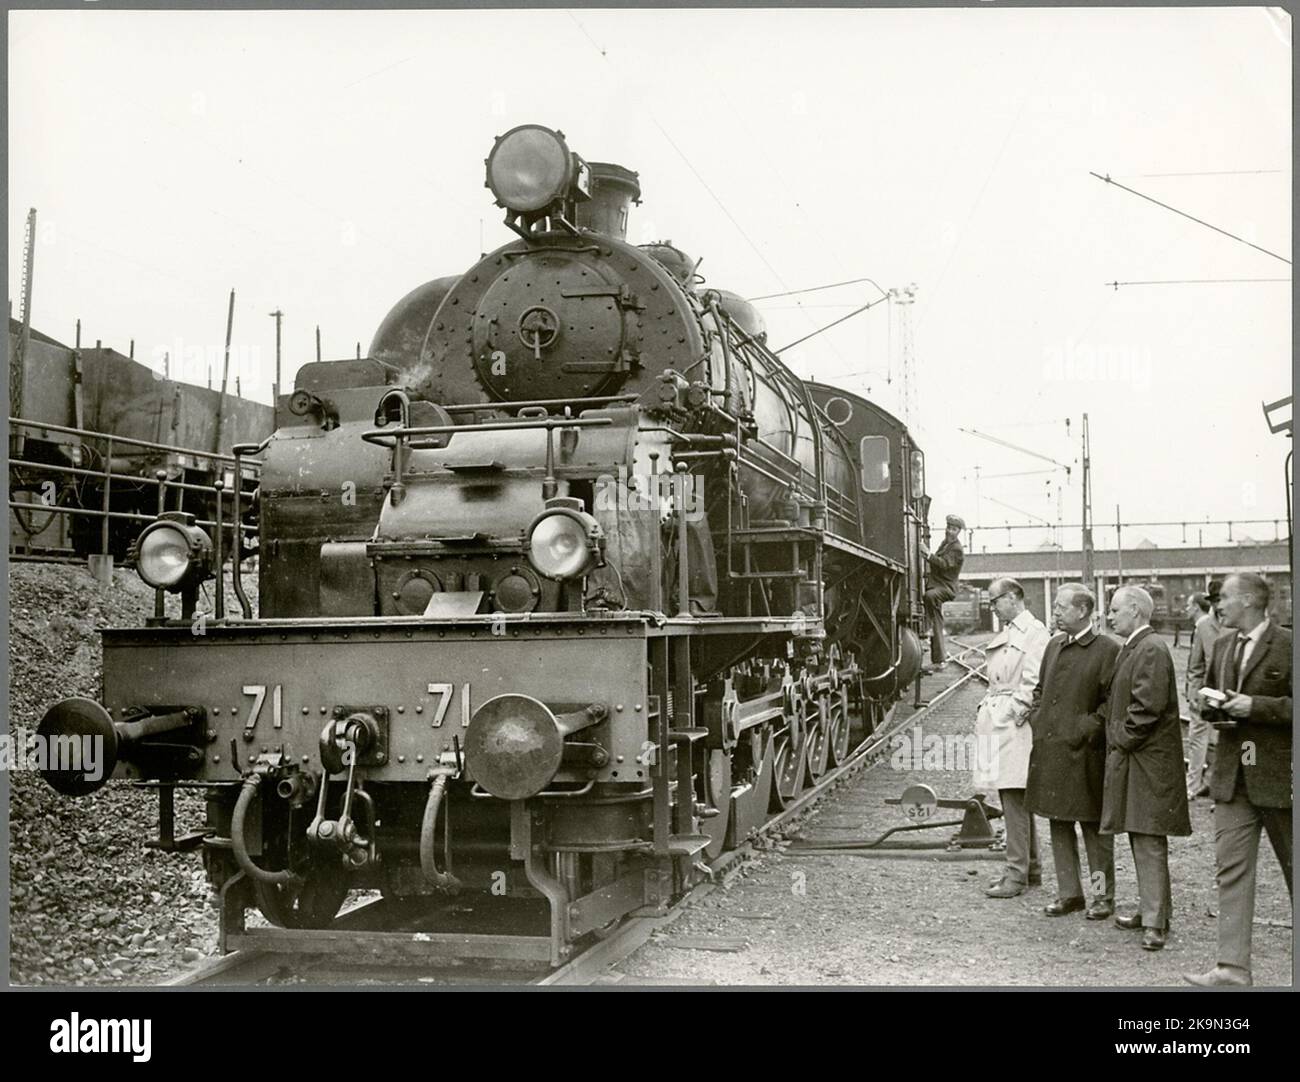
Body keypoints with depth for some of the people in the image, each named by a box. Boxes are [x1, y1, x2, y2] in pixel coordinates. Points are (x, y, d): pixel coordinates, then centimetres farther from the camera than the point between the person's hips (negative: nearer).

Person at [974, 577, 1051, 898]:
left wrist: (1014, 714, -17)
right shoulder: (1005, 634, 18)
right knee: (1011, 799, 14)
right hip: (995, 721, 10)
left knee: (1014, 799, -8)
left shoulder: (1034, 632, -10)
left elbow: (1032, 682, -17)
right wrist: (986, 708, 10)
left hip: (1014, 726, -10)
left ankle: (1017, 874, -4)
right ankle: (1029, 865, 23)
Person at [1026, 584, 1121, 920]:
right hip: (1049, 750, 7)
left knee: (1094, 826, 3)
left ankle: (1103, 895, 14)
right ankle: (1069, 892, 20)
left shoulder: (1107, 649, -9)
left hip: (1086, 754, -6)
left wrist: (1087, 729, -16)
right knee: (1059, 824, 11)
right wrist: (1037, 719, 8)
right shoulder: (1054, 646, 13)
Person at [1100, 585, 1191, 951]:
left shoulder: (1152, 650, -15)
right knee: (1140, 841, 15)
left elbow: (1148, 706, -21)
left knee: (1149, 842, -9)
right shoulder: (1131, 649, 16)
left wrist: (1122, 740, -12)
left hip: (1148, 762, -10)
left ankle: (1156, 923, -6)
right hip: (1130, 758, 10)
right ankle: (1151, 909, 24)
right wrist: (1117, 740, 14)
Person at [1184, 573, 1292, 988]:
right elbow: (1209, 696, 22)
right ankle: (1234, 966, 1)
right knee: (1231, 868, 0)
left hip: (1278, 774, -6)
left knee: (1293, 866, 10)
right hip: (1232, 775, 6)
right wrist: (1214, 709, 1)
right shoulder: (1222, 645, 10)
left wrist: (1255, 706, -21)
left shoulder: (1287, 645, -11)